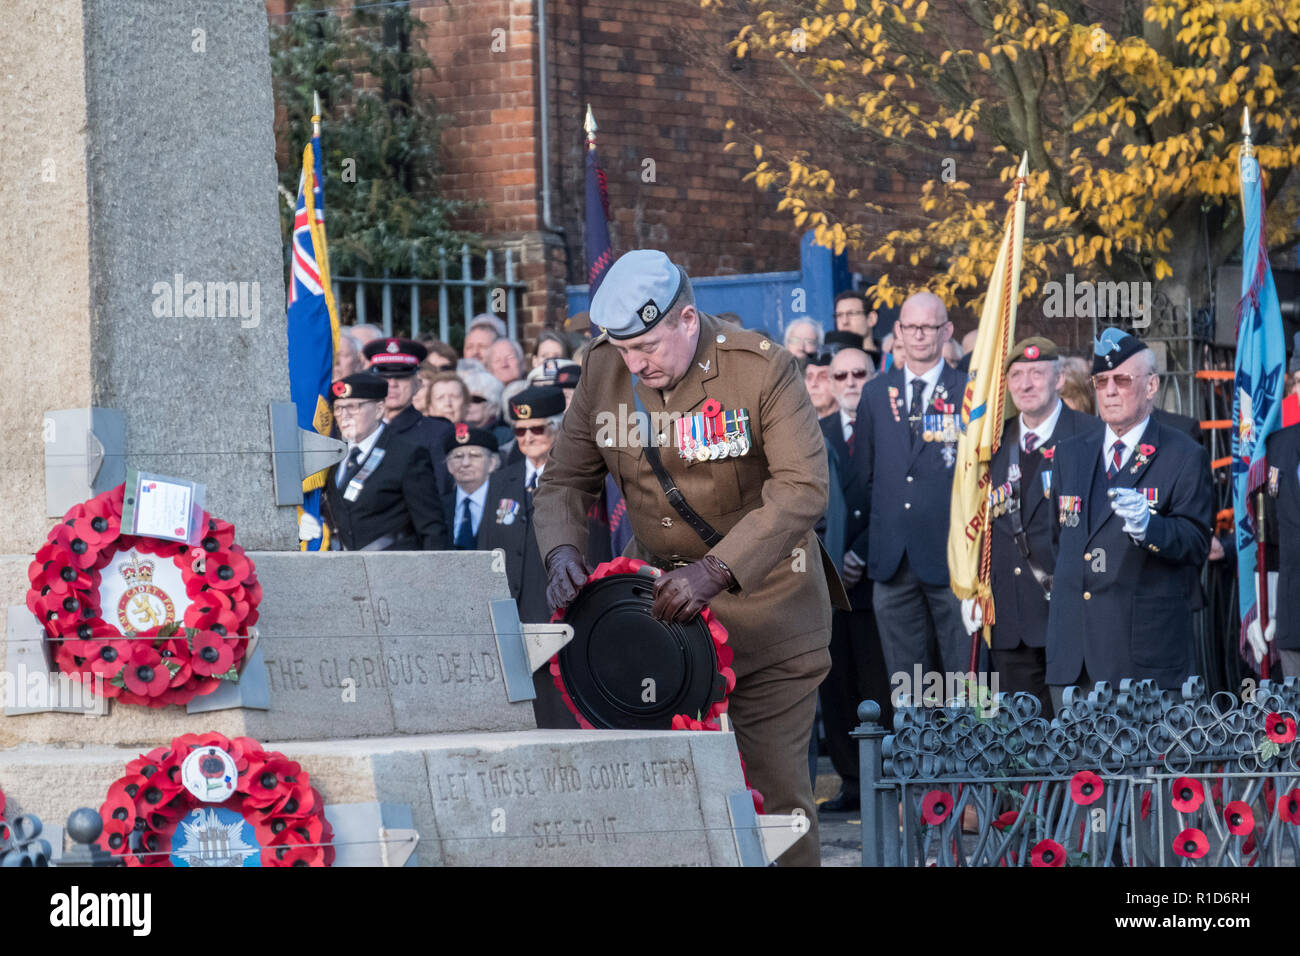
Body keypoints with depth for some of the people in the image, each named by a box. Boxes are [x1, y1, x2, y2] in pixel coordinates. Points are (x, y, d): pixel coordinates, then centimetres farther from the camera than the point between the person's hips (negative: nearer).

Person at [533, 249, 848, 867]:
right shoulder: (603, 371, -2)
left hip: (762, 598, -4)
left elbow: (803, 488, -24)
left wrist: (715, 571, -33)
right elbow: (566, 479, 7)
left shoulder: (762, 369, -16)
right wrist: (561, 550, -15)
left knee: (775, 788, -5)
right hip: (656, 586, 4)